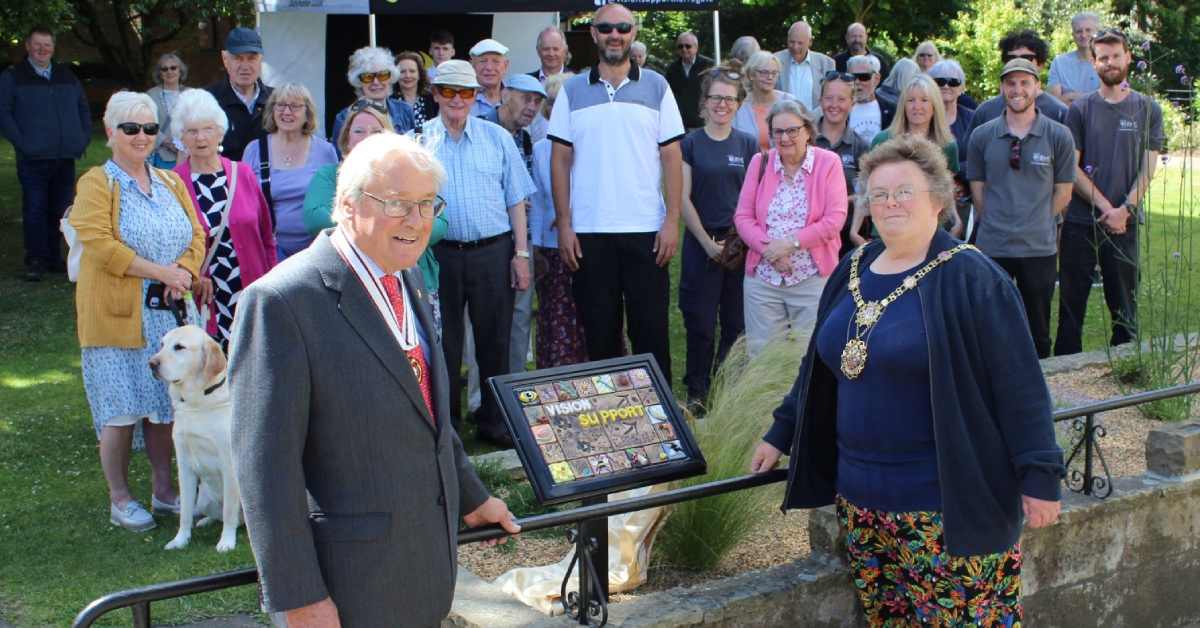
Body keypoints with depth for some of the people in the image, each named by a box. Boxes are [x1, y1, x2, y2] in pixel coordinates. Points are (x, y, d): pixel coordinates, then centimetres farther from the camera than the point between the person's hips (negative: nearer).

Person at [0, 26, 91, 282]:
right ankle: (35, 261, 4)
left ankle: (54, 258, 19)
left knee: (61, 210, 8)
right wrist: (22, 143, -13)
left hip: (65, 158, 4)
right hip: (33, 159, -4)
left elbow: (83, 109, 21)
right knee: (35, 211, -4)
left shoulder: (67, 76, 16)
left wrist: (83, 139, 8)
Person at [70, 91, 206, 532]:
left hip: (169, 313, 5)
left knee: (164, 404, 9)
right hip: (117, 315, -5)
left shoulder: (170, 182, 14)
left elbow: (196, 234, 10)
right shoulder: (96, 185, -5)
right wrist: (162, 272, -18)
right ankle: (120, 500, 10)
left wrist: (185, 270, -12)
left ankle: (163, 490, 20)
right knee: (122, 409, -2)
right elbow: (99, 244, -16)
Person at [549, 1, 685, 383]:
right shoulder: (572, 91, 7)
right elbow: (560, 160, 6)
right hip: (588, 233, 1)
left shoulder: (656, 87, 5)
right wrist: (564, 225, -1)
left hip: (646, 230, -1)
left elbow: (671, 157, 3)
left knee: (651, 329, 2)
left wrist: (672, 220, -5)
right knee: (599, 331, 7)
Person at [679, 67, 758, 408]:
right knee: (700, 322, 1)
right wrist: (707, 242, -8)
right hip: (701, 243, -2)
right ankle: (697, 391, 12)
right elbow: (683, 199, -2)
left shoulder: (748, 144, 6)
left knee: (737, 322, 6)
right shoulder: (690, 143, 1)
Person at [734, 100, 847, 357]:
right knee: (760, 353, 5)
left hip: (812, 278, -3)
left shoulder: (828, 162, -2)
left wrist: (791, 243, -14)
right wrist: (767, 249, -12)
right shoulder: (760, 162, 7)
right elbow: (743, 217, 3)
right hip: (762, 278, 3)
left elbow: (835, 220, -8)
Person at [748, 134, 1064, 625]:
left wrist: (1040, 475, -16)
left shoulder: (969, 279, -12)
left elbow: (1019, 384, -14)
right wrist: (781, 435, 20)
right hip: (861, 495, 7)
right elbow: (820, 366, 19)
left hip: (948, 500, -7)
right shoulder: (851, 274, 9)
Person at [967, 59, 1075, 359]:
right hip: (992, 247, 0)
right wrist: (997, 225, 3)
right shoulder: (982, 136, 3)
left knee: (1037, 332, 9)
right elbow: (978, 190, 7)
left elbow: (1063, 192, 5)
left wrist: (1038, 226, 4)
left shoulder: (1059, 136, 0)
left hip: (1040, 248, 0)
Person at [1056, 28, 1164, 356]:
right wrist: (1105, 207, -10)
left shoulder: (1148, 109, 5)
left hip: (1126, 223, 0)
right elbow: (1071, 167, -2)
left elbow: (1148, 168, 1)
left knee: (1125, 303, 6)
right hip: (1080, 221, 0)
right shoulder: (1081, 108, 3)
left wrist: (1124, 210, -11)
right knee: (1072, 302, 4)